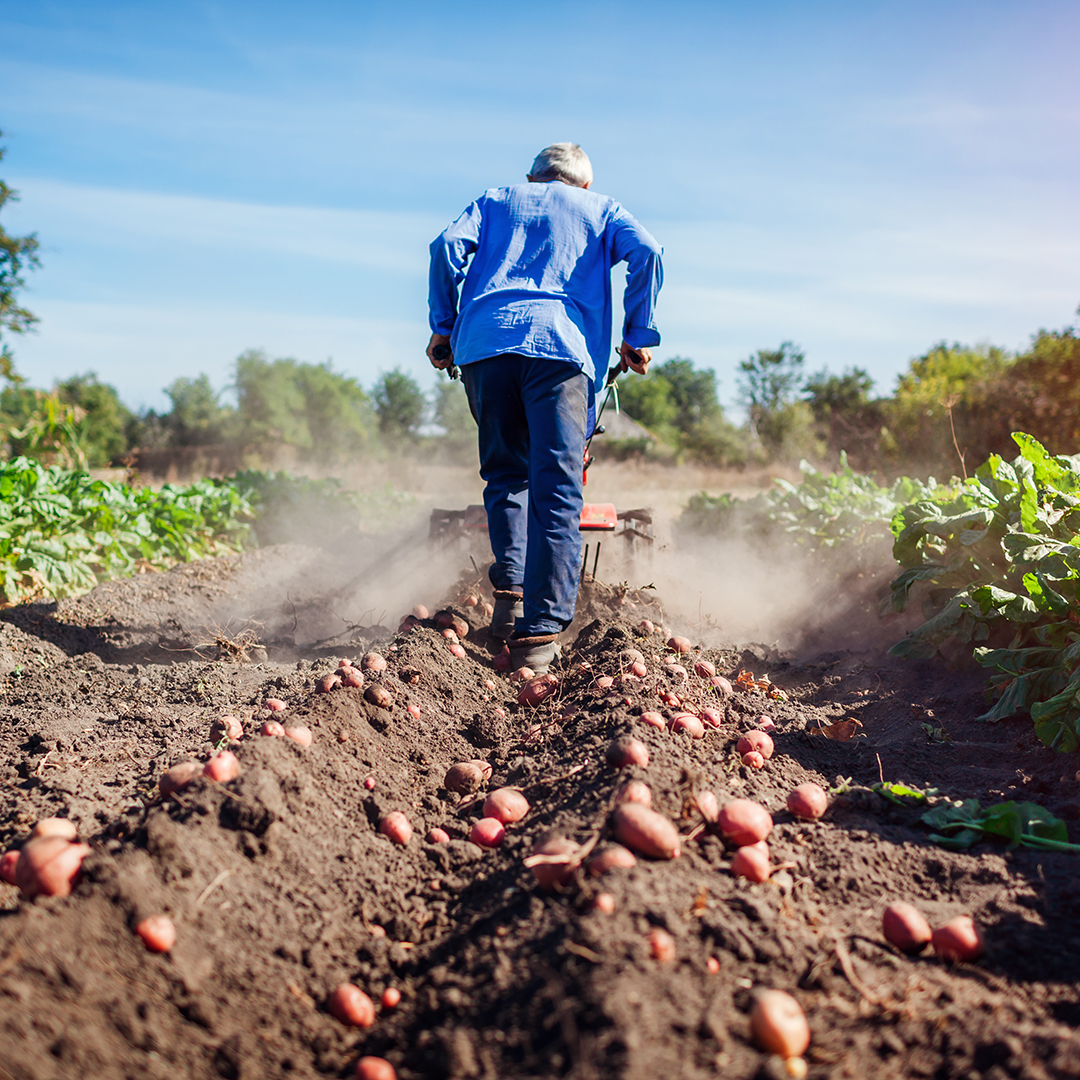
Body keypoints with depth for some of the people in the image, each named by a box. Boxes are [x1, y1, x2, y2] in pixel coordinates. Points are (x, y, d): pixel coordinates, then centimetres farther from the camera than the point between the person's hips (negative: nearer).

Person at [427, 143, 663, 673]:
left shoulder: (496, 200, 30)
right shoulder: (599, 208, 28)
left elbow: (447, 247, 12)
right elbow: (645, 252, 8)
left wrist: (442, 326, 15)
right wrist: (638, 337, 11)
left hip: (484, 339, 2)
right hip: (562, 343, -2)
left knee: (505, 475, 16)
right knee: (556, 488, -9)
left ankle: (509, 590, 1)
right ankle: (541, 630, -17)